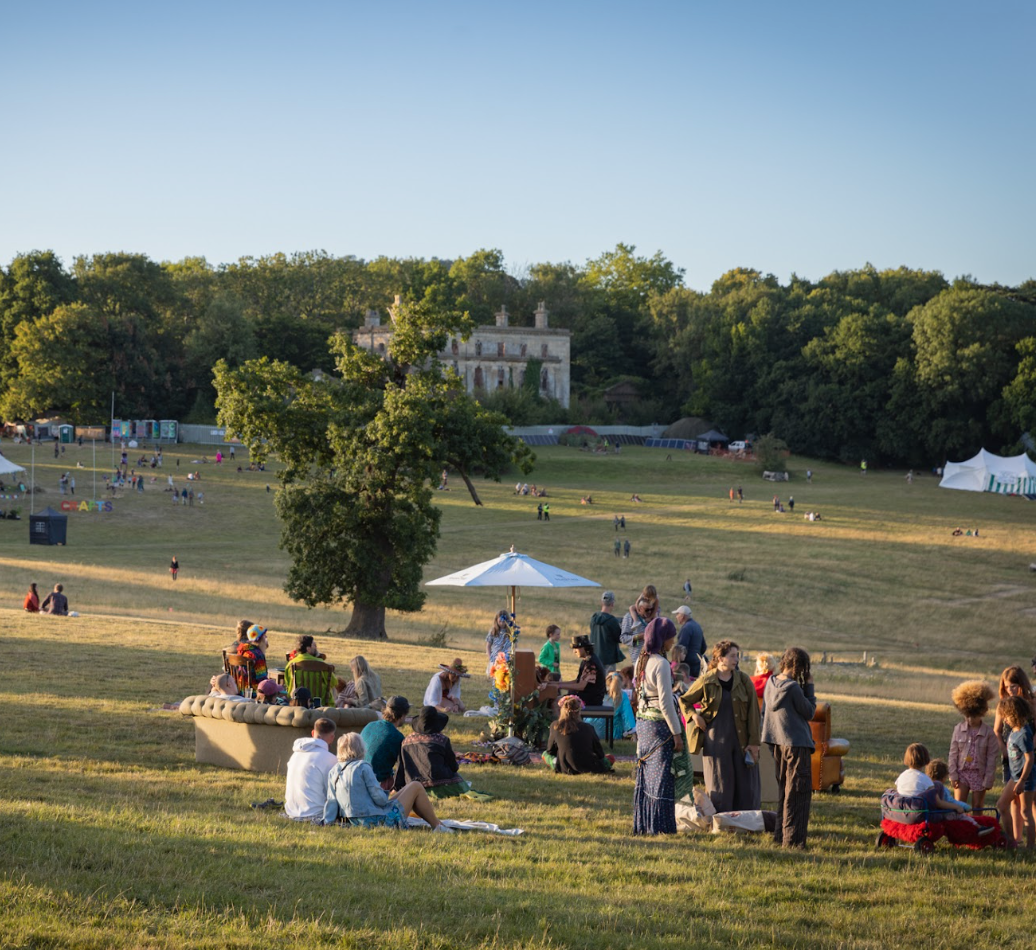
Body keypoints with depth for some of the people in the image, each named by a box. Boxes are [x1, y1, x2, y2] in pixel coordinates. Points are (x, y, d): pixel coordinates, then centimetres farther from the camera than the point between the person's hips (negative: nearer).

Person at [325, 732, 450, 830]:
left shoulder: (333, 771, 6)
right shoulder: (362, 767, -14)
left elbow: (330, 800, 2)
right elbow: (380, 799, -15)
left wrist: (327, 822, 5)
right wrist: (386, 794, 5)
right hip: (380, 821, -8)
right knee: (416, 787, 8)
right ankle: (437, 826, 14)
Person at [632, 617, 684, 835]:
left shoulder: (641, 661, 9)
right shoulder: (661, 664, -17)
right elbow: (665, 702, -18)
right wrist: (677, 733, -13)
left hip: (642, 722, 8)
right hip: (660, 725, -8)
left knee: (645, 773, 13)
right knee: (661, 775, -2)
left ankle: (642, 824, 18)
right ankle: (659, 825, 1)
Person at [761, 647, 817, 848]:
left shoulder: (771, 682, 4)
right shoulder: (793, 688, -18)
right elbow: (809, 712, -8)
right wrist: (809, 687, -1)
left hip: (777, 743, 8)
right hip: (796, 744, -8)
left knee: (784, 790, 18)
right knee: (798, 792, -1)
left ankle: (781, 834, 23)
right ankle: (792, 838, -2)